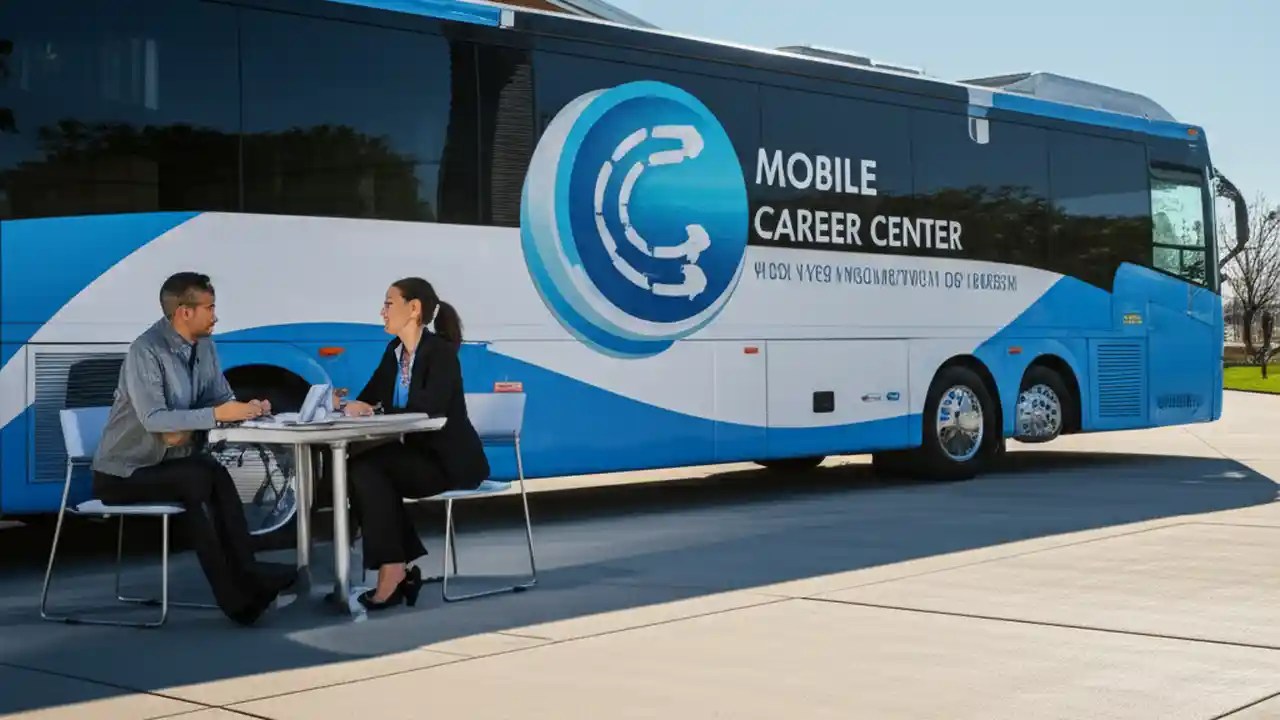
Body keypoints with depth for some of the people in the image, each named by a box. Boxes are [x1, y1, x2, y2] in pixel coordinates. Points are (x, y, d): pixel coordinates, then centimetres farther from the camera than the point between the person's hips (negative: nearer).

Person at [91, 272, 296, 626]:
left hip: (170, 462, 6)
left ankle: (244, 577, -25)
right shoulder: (147, 351, -20)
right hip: (123, 473, -6)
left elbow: (222, 398, 9)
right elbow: (154, 419, -29)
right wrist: (217, 414, -30)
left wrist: (247, 408, -13)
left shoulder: (203, 345, 4)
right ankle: (237, 593, -26)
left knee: (215, 474, -24)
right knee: (202, 479, -30)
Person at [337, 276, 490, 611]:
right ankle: (399, 568, -13)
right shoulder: (394, 350, 9)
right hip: (418, 455, 8)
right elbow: (369, 399, 8)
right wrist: (345, 405, -14)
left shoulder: (441, 352, -16)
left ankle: (393, 570, -21)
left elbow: (429, 412, -28)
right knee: (362, 471, -18)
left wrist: (373, 410, -27)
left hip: (452, 461, -8)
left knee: (367, 469, -24)